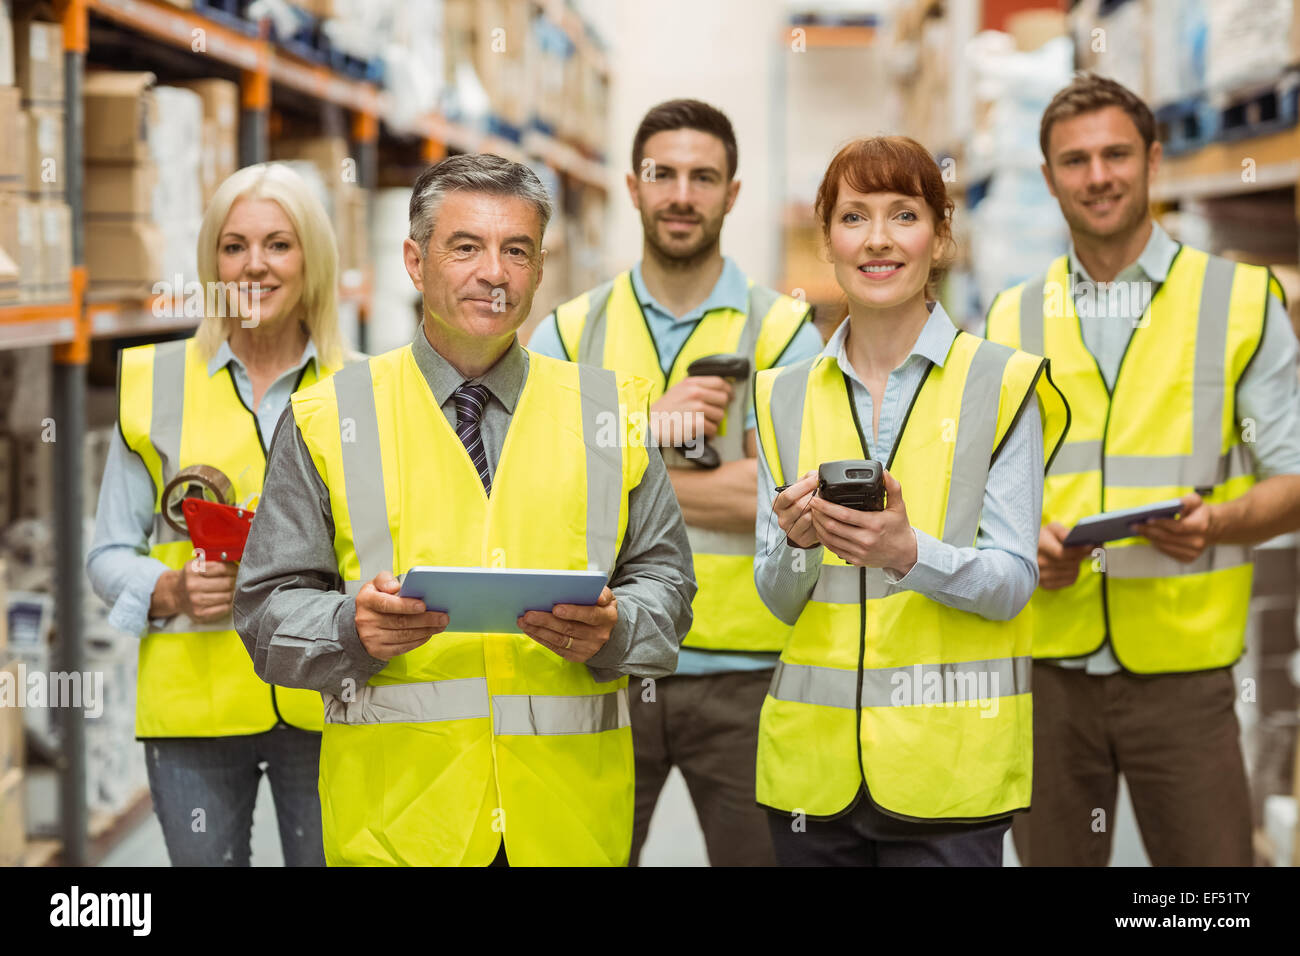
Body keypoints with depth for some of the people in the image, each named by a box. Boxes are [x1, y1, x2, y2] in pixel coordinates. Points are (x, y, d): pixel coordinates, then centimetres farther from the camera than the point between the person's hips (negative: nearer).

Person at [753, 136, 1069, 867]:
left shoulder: (1001, 383, 0)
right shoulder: (786, 396, 9)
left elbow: (1013, 581, -6)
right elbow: (778, 600, 8)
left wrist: (908, 553, -24)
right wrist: (798, 542, -14)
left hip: (947, 759, -3)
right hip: (813, 756, 3)